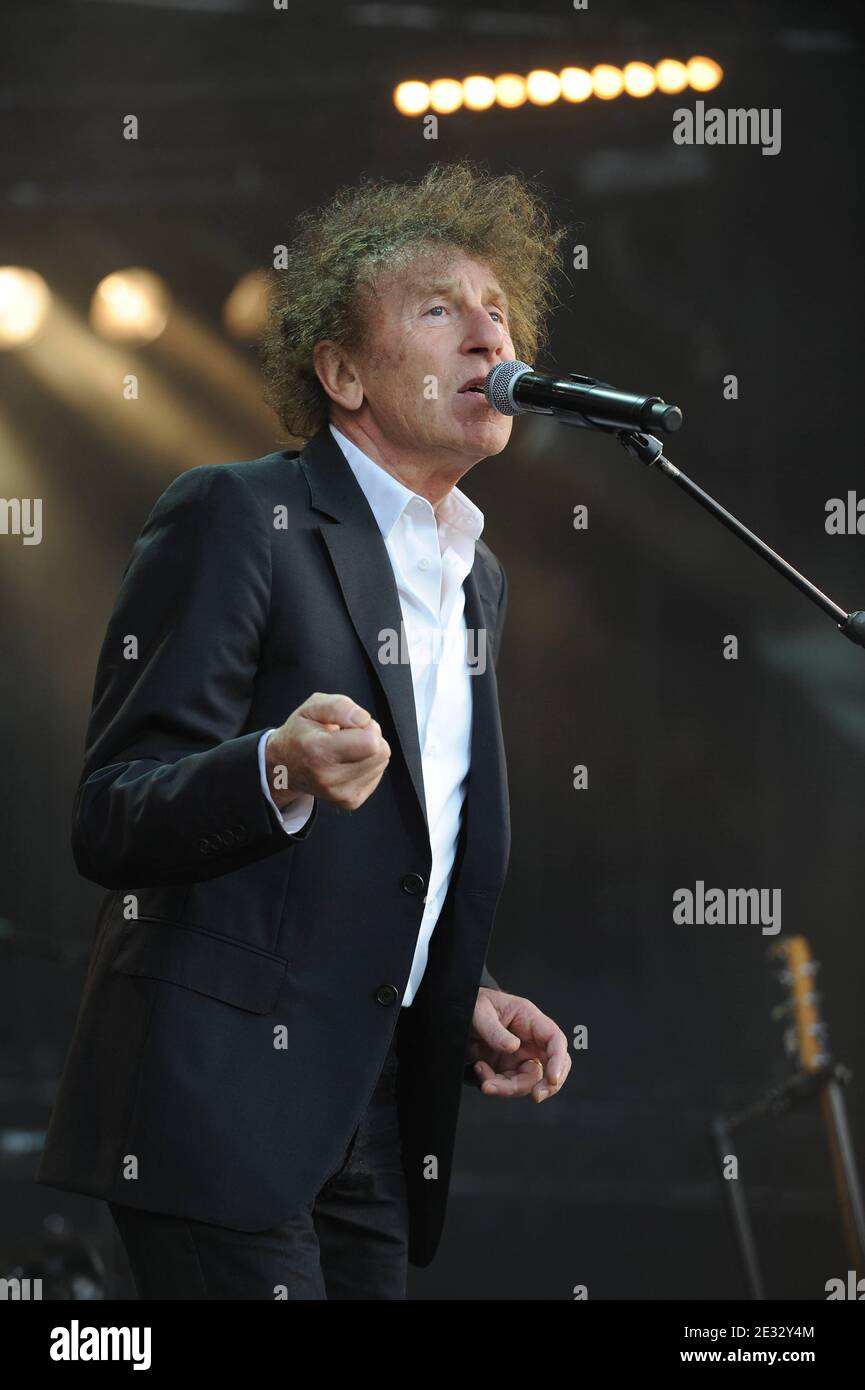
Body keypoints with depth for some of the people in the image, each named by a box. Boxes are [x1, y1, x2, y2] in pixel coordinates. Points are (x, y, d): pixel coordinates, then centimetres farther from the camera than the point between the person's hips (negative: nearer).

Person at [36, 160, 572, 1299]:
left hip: (375, 1118, 8)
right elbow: (109, 822, -13)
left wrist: (466, 999, 11)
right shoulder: (235, 519, -6)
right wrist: (278, 772, -32)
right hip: (223, 1097, -8)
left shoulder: (476, 579, 19)